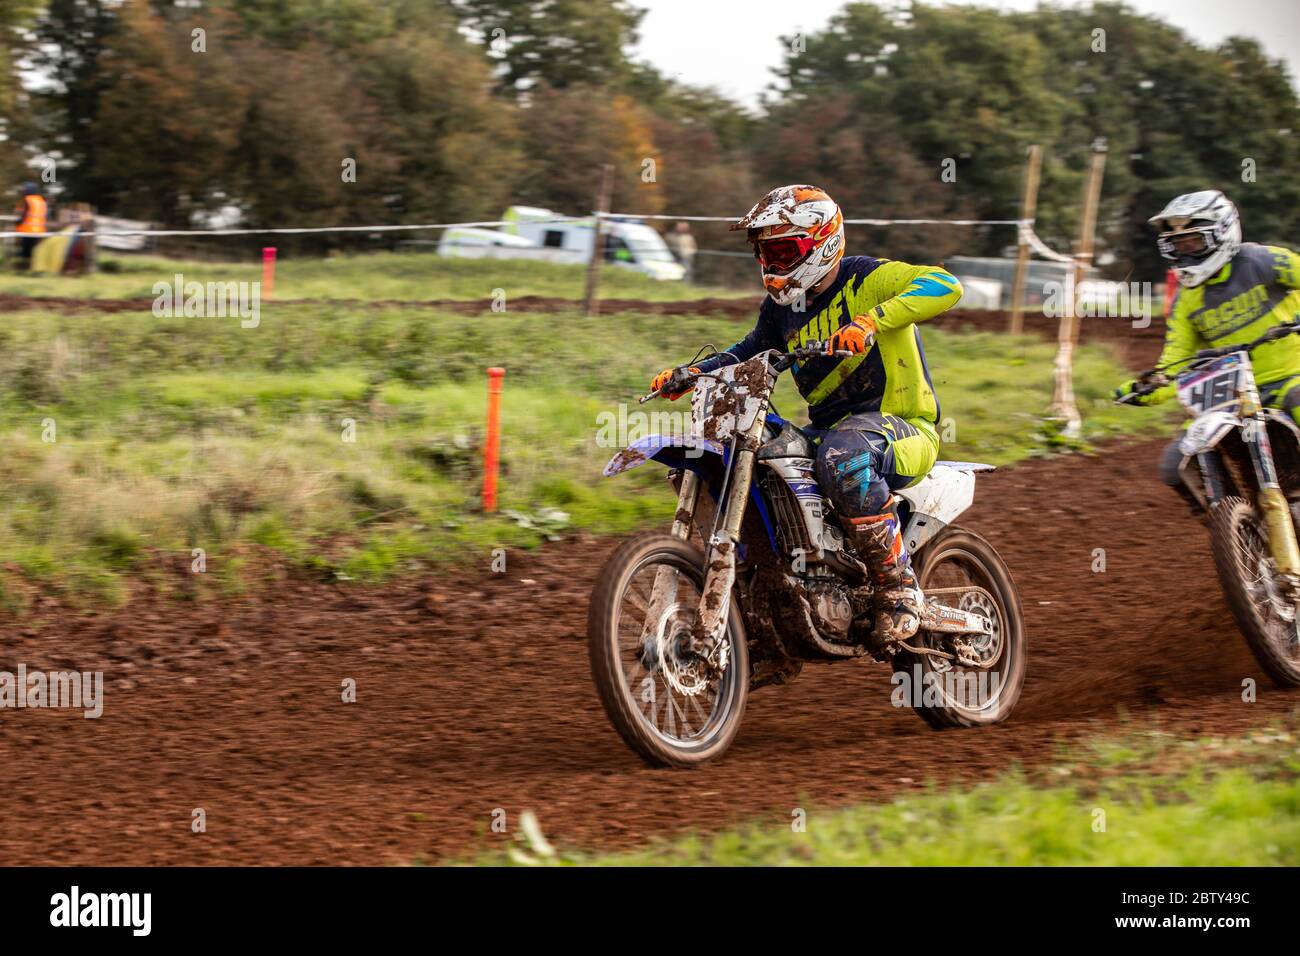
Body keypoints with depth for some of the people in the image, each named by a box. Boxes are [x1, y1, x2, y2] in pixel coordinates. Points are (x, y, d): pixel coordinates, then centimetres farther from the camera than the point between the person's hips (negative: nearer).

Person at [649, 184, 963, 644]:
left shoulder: (864, 279, -11)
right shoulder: (782, 305, 12)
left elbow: (944, 285, -27)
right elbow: (752, 351, 29)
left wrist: (872, 320, -40)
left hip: (903, 426, -8)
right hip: (827, 427, 8)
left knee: (844, 459, -42)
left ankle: (899, 588, -28)